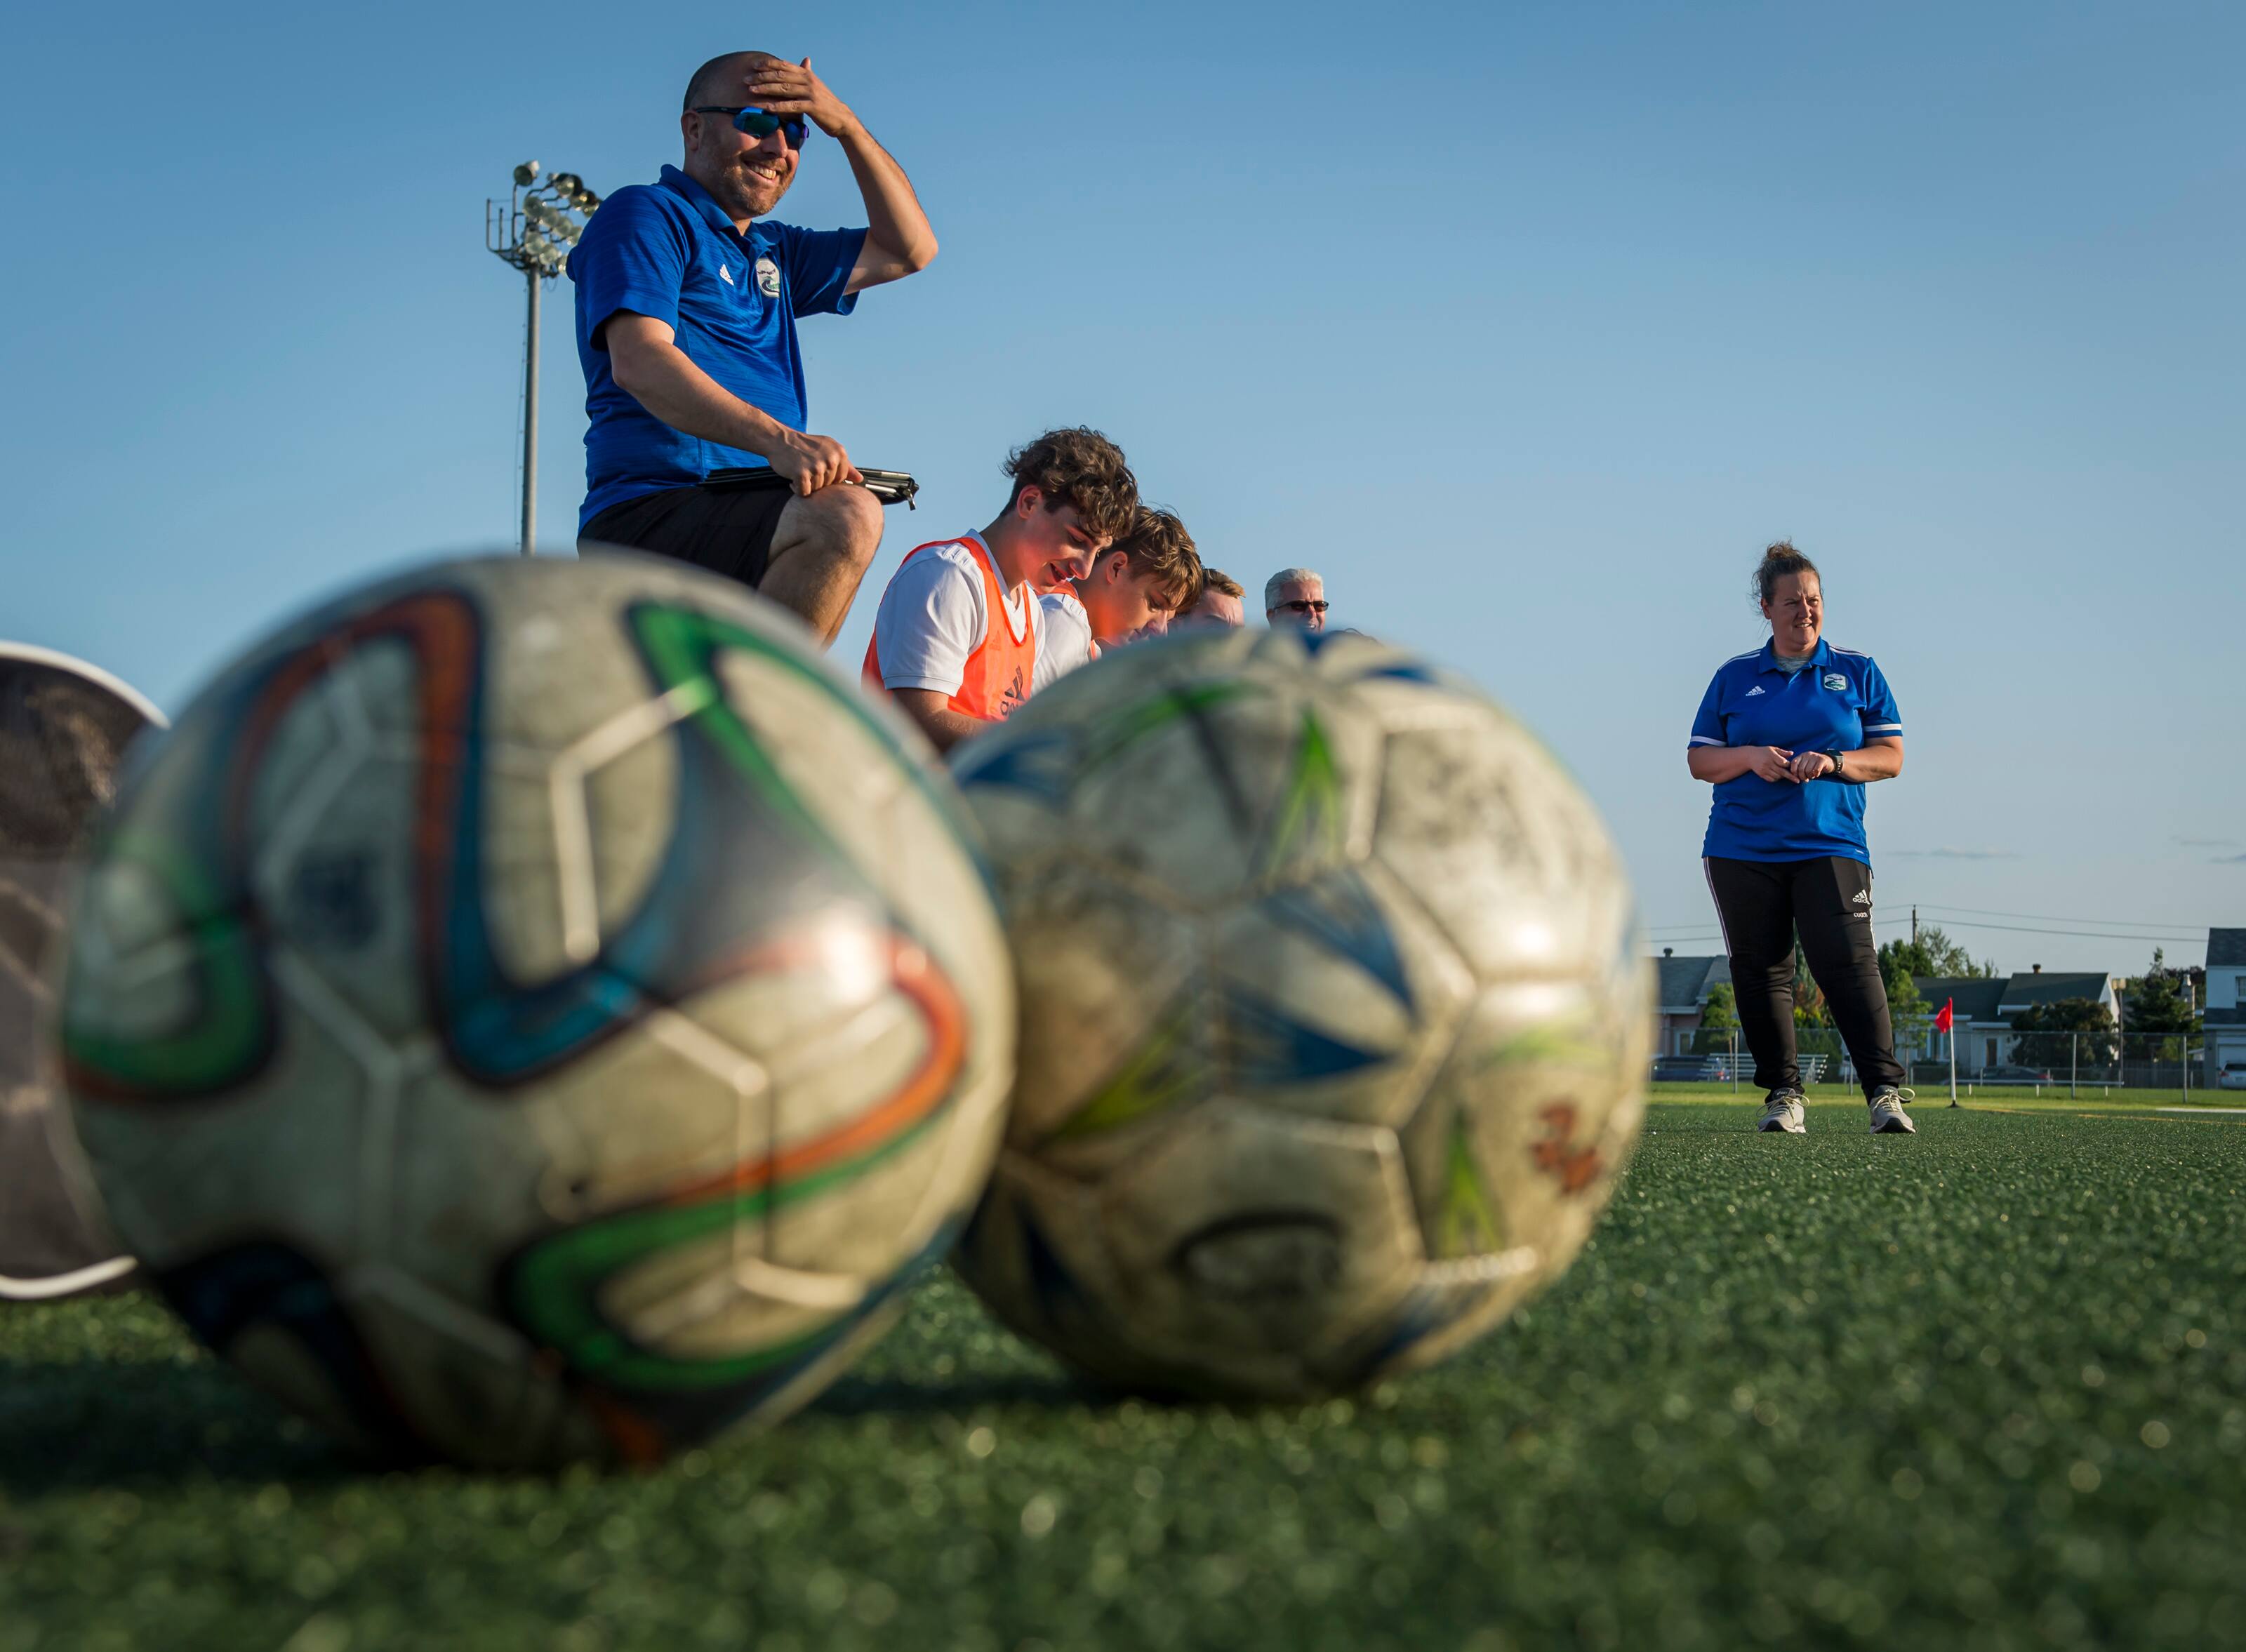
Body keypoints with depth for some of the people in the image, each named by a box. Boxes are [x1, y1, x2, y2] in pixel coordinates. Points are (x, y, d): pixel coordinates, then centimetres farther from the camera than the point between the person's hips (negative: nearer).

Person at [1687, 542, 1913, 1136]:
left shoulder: (1858, 672, 11)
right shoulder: (1734, 677, 12)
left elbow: (1891, 756, 8)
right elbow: (1698, 759, 11)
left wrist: (1832, 762, -11)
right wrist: (1750, 757, -8)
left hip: (1831, 846, -2)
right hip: (1741, 850, 2)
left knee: (1848, 963, -15)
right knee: (1759, 970, 1)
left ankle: (1886, 1092, -14)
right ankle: (1782, 1094, 9)